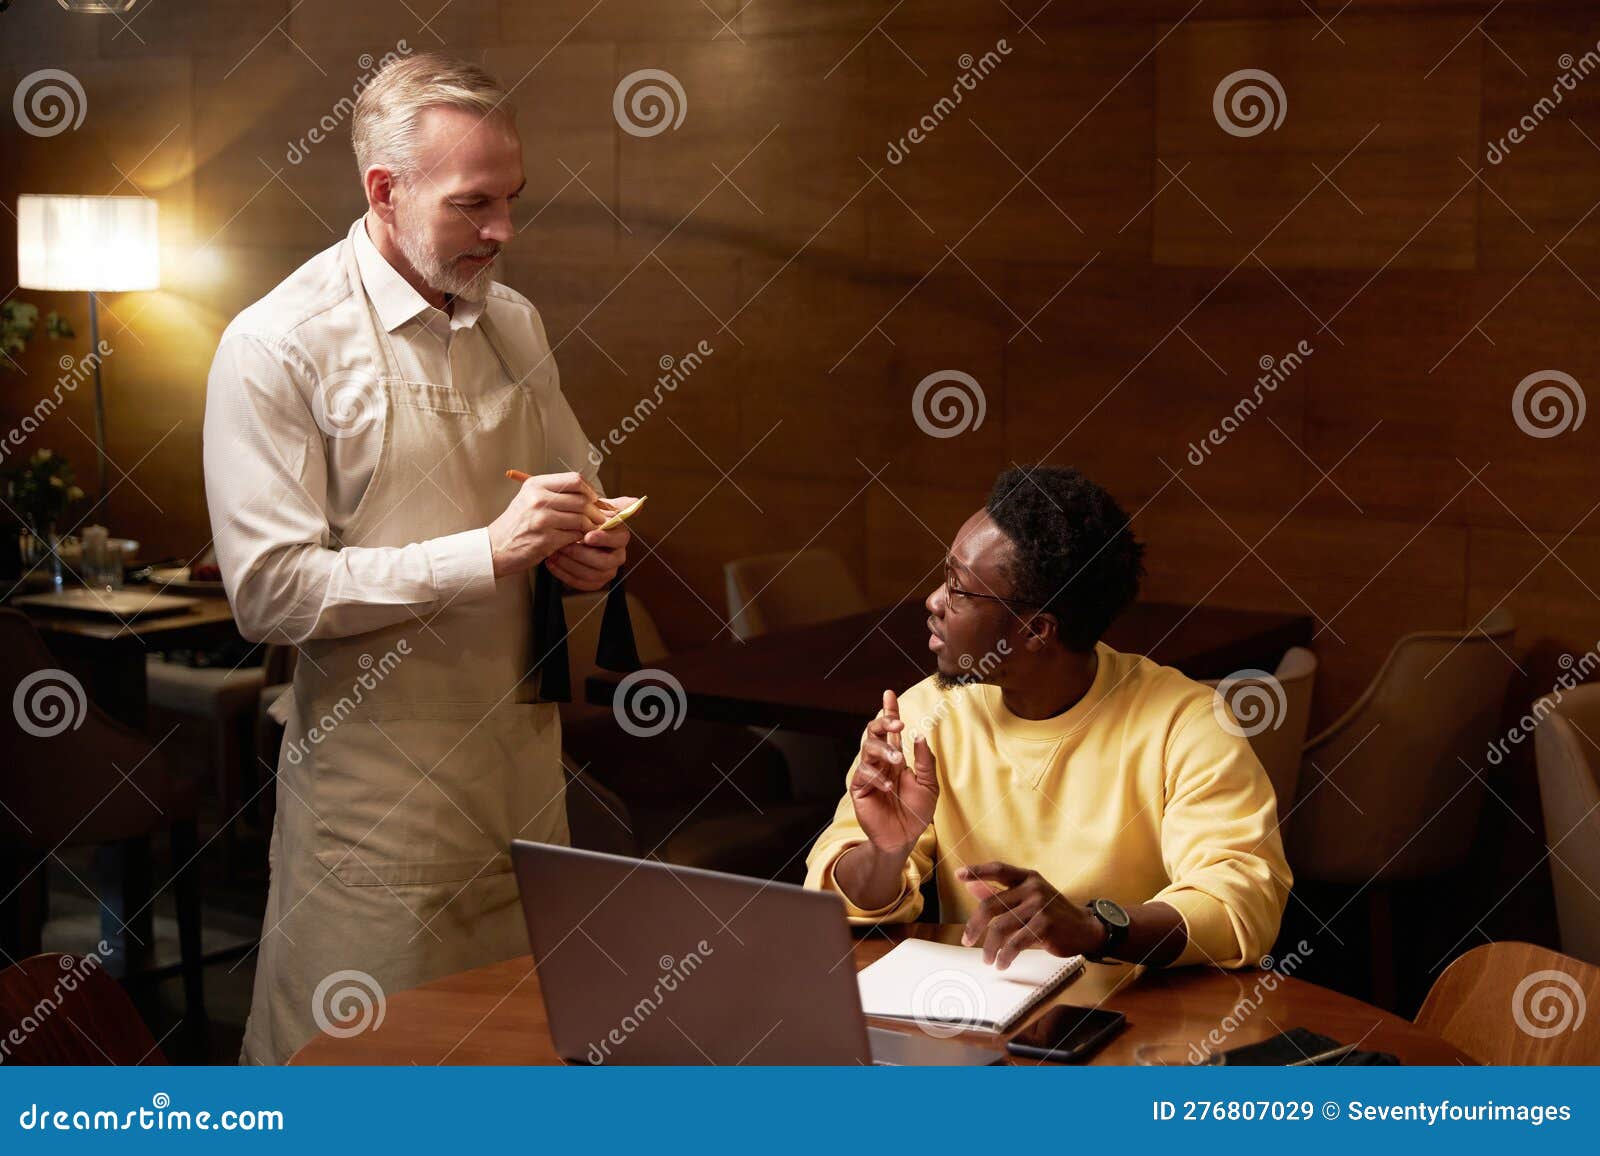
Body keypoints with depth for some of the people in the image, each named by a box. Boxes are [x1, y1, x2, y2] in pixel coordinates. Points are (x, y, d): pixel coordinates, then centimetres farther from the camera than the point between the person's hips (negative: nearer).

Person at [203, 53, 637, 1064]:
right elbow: (268, 590, -17)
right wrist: (489, 552, -22)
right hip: (377, 779, -6)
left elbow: (578, 487, 24)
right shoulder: (280, 346, -11)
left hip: (524, 755, 6)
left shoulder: (516, 325, 10)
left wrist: (593, 545, -1)